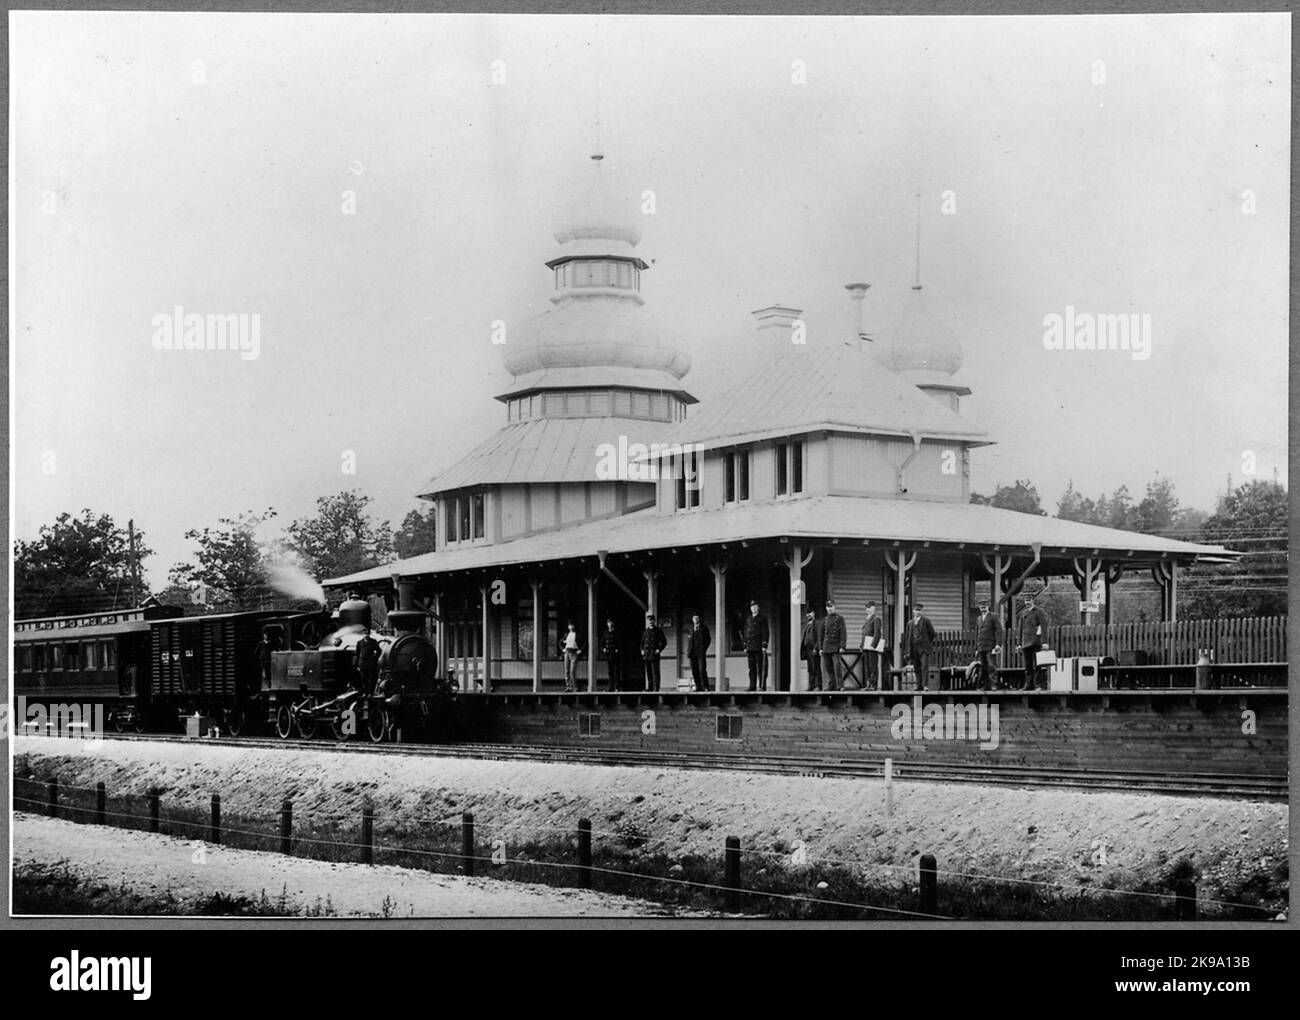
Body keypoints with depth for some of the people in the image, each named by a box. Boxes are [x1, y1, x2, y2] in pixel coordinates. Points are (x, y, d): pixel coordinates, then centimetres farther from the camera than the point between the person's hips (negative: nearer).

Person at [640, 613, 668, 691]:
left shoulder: (658, 631, 1)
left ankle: (656, 688, -8)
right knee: (648, 672, 6)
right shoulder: (645, 631, 16)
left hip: (654, 655, -5)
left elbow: (664, 642, 1)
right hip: (646, 655, 5)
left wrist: (659, 650, -9)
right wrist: (642, 650, 9)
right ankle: (649, 688, 11)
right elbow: (642, 642, 24)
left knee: (655, 672, -7)